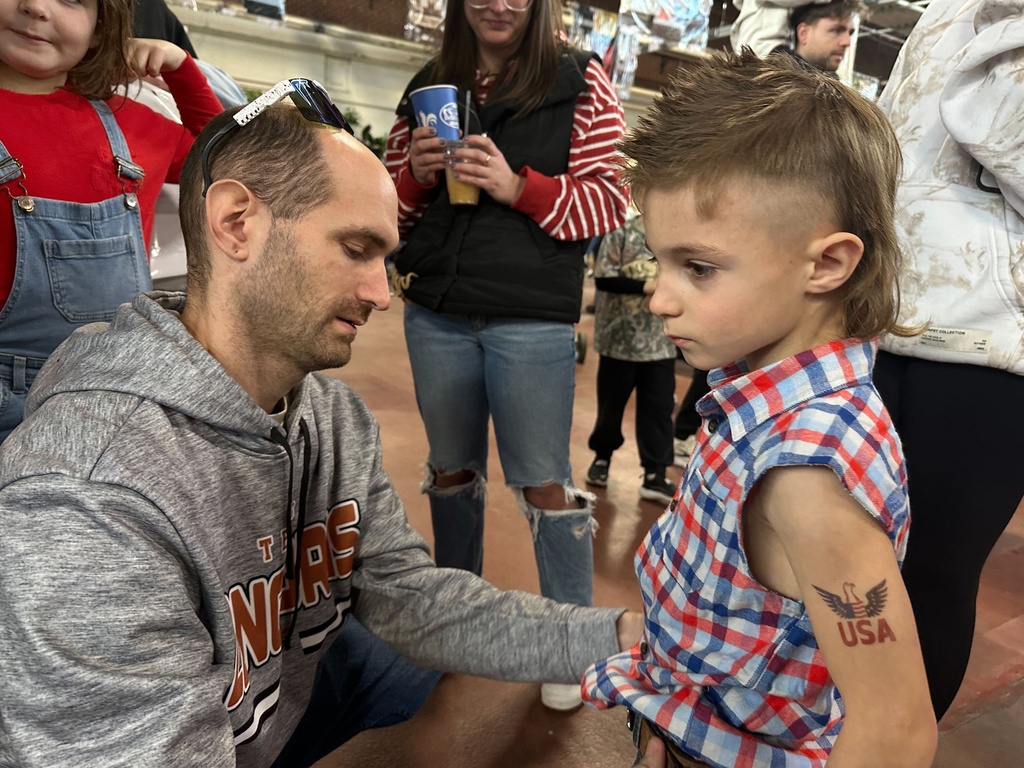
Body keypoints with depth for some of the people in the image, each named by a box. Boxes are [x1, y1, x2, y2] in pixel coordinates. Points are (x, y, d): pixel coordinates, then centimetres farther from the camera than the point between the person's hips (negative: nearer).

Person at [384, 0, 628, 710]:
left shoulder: (578, 82, 1)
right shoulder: (428, 88, 12)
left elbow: (611, 201, -5)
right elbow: (395, 209, 16)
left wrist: (518, 186, -18)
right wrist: (416, 174, -6)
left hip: (532, 318, -4)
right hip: (436, 313, 5)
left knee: (544, 481, 1)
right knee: (452, 467, 16)